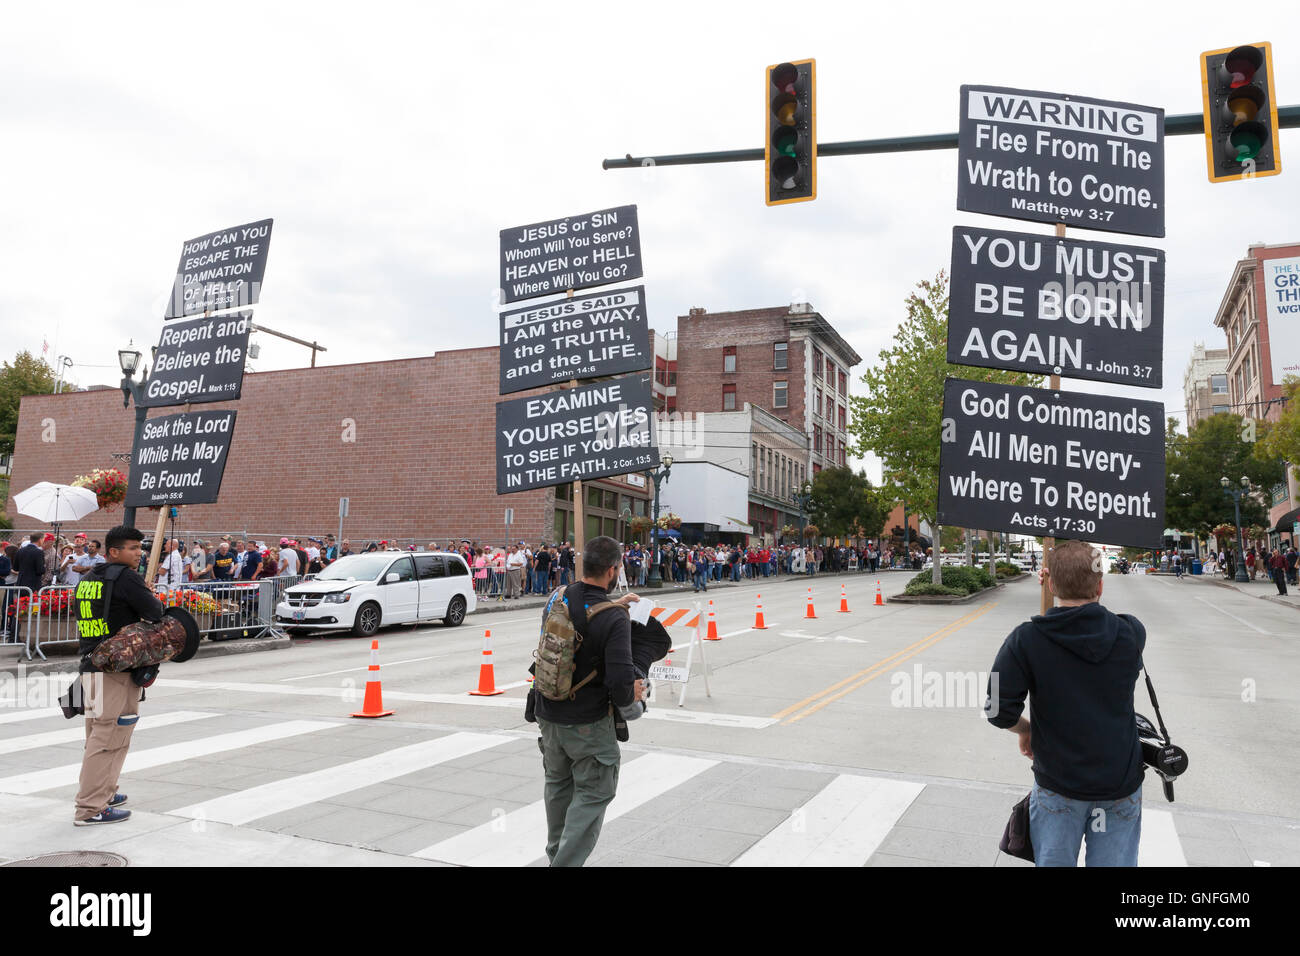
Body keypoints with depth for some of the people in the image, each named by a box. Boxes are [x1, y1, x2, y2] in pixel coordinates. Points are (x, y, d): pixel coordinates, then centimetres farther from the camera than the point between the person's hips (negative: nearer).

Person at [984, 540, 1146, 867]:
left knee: (1053, 863, 15)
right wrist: (1083, 586, 14)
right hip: (1121, 788, 2)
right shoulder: (1131, 633, -11)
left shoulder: (1026, 639, -18)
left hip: (1058, 788, -1)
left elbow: (1000, 711, -17)